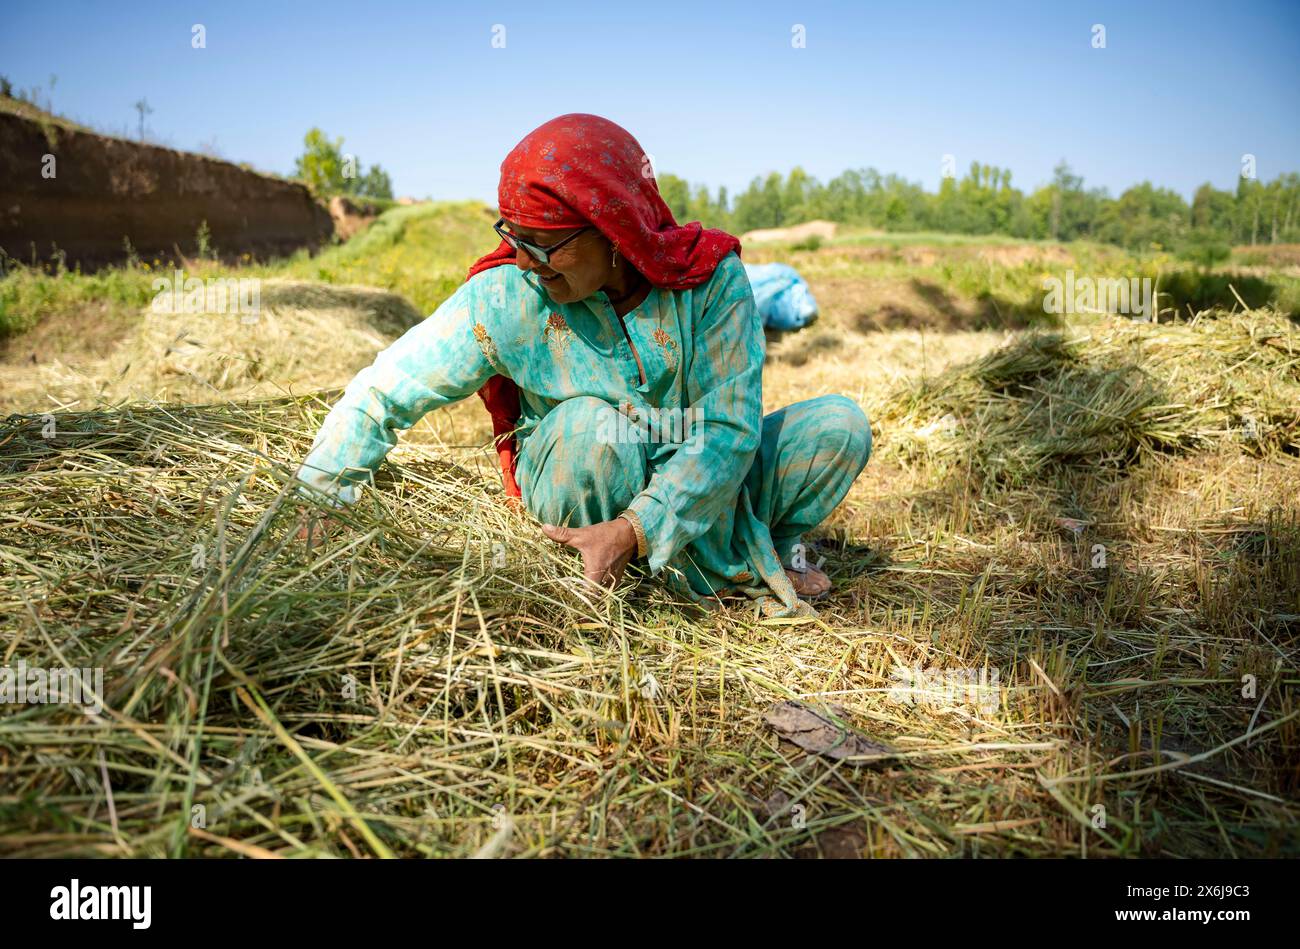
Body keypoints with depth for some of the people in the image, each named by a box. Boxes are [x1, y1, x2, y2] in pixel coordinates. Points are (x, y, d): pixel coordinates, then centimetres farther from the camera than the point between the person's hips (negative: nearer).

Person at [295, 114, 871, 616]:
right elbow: (385, 390, -11)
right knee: (591, 422, -35)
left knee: (839, 424, -17)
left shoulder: (708, 276, -19)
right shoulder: (504, 298, -18)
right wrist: (318, 500, -15)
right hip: (577, 493, -1)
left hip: (698, 486, 1)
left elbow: (728, 430, -24)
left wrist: (633, 531, -33)